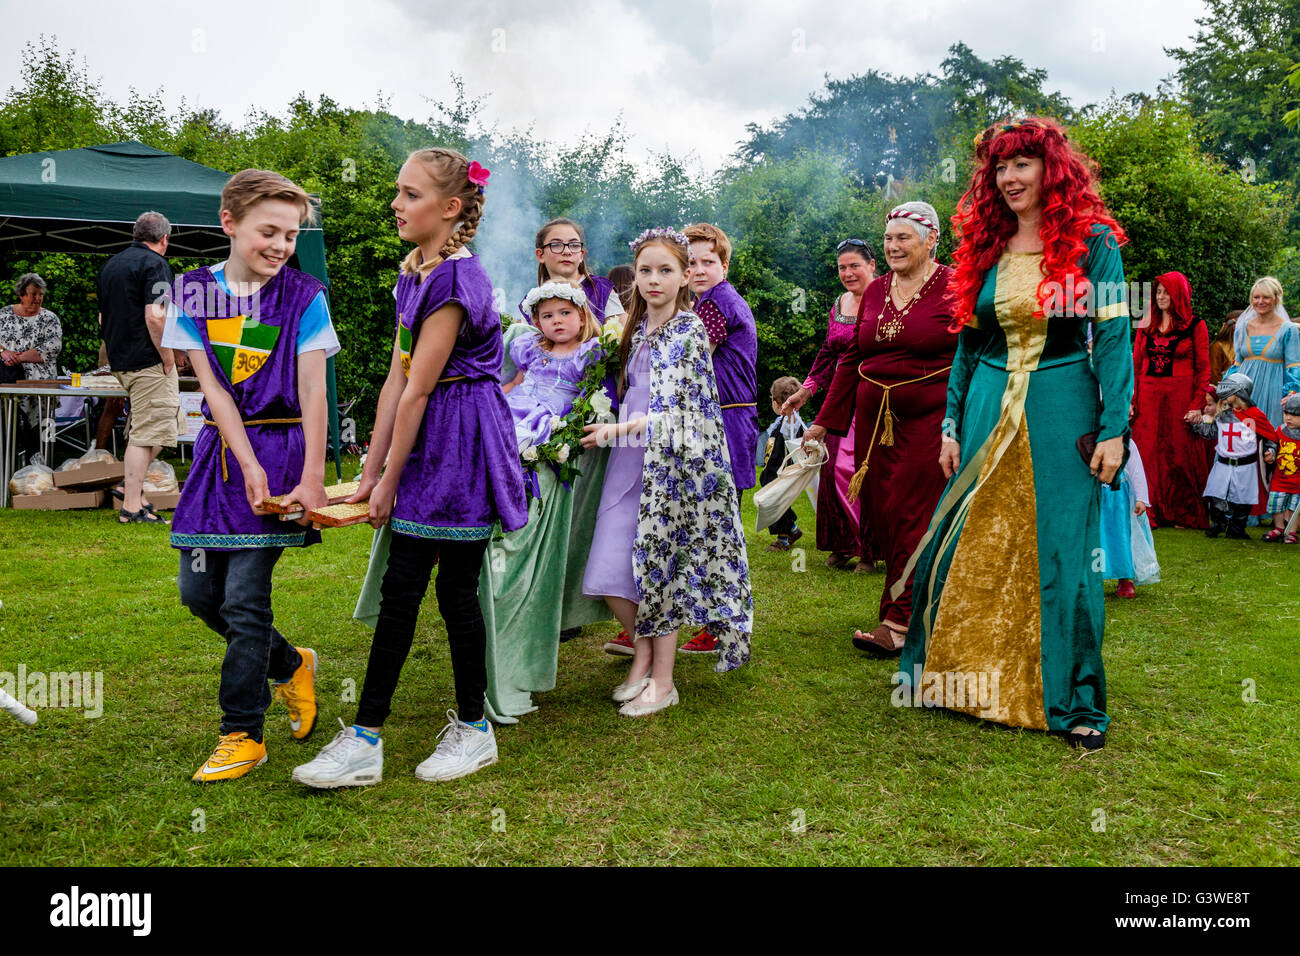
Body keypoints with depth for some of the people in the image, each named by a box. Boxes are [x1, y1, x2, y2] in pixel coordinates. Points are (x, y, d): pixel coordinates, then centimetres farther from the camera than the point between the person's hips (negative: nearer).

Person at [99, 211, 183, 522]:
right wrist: (168, 358, -15)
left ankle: (132, 486, 18)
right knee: (146, 432, -5)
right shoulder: (154, 264, -11)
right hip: (148, 362, -9)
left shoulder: (111, 264, 17)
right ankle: (132, 506, -3)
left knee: (155, 425, 20)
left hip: (119, 360, 9)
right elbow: (155, 316, -22)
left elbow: (102, 318, 23)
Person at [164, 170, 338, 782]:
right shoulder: (194, 292, 4)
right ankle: (290, 666, 30)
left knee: (244, 598, -7)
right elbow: (212, 387, -4)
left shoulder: (303, 297, -3)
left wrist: (311, 478, -16)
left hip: (281, 446, -4)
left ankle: (243, 735, 7)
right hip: (221, 447, 4)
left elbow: (312, 393, -8)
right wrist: (249, 467, -14)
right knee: (198, 590, 7)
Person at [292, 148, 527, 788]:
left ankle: (473, 729, 21)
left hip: (462, 443, -9)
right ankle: (365, 740, 21)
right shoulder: (412, 274, 12)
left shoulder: (456, 279, -17)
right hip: (425, 442, 9)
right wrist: (371, 469, 7)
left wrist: (390, 480, -11)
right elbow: (396, 379, 9)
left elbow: (418, 391, -16)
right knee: (399, 589, 11)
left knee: (455, 590, 2)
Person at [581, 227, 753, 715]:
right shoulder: (637, 331, 14)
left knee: (659, 565, -2)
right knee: (608, 574, 2)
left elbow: (674, 413, -14)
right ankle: (643, 652, 23)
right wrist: (613, 431, 9)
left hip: (669, 464, -6)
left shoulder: (688, 330, -6)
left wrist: (616, 430, -17)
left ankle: (662, 680, 11)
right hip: (628, 463, 6)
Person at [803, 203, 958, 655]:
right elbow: (852, 358, 17)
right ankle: (918, 604, 20)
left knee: (910, 515, -8)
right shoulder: (875, 291, 14)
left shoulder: (954, 289, -3)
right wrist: (824, 420, 15)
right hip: (875, 419, 6)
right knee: (880, 514, 6)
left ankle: (899, 622, -3)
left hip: (929, 420, -6)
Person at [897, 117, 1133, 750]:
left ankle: (1074, 702, 15)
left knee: (1063, 555, 0)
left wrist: (1114, 431, -13)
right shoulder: (983, 248, 10)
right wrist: (952, 425, 9)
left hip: (1062, 409, -4)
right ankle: (955, 676, 26)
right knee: (970, 547, 7)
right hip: (989, 409, 4)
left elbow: (1114, 337, -6)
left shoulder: (1092, 241, -3)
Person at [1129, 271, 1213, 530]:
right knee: (1149, 455, 2)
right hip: (1148, 399, 3)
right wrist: (1131, 400, 2)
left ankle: (1185, 514, 9)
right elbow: (1136, 366, 11)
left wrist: (1198, 405, -10)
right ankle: (1152, 513, 10)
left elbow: (1204, 369, -1)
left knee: (1181, 455, -1)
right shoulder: (1146, 326, 12)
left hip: (1181, 399, -3)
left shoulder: (1195, 326, 2)